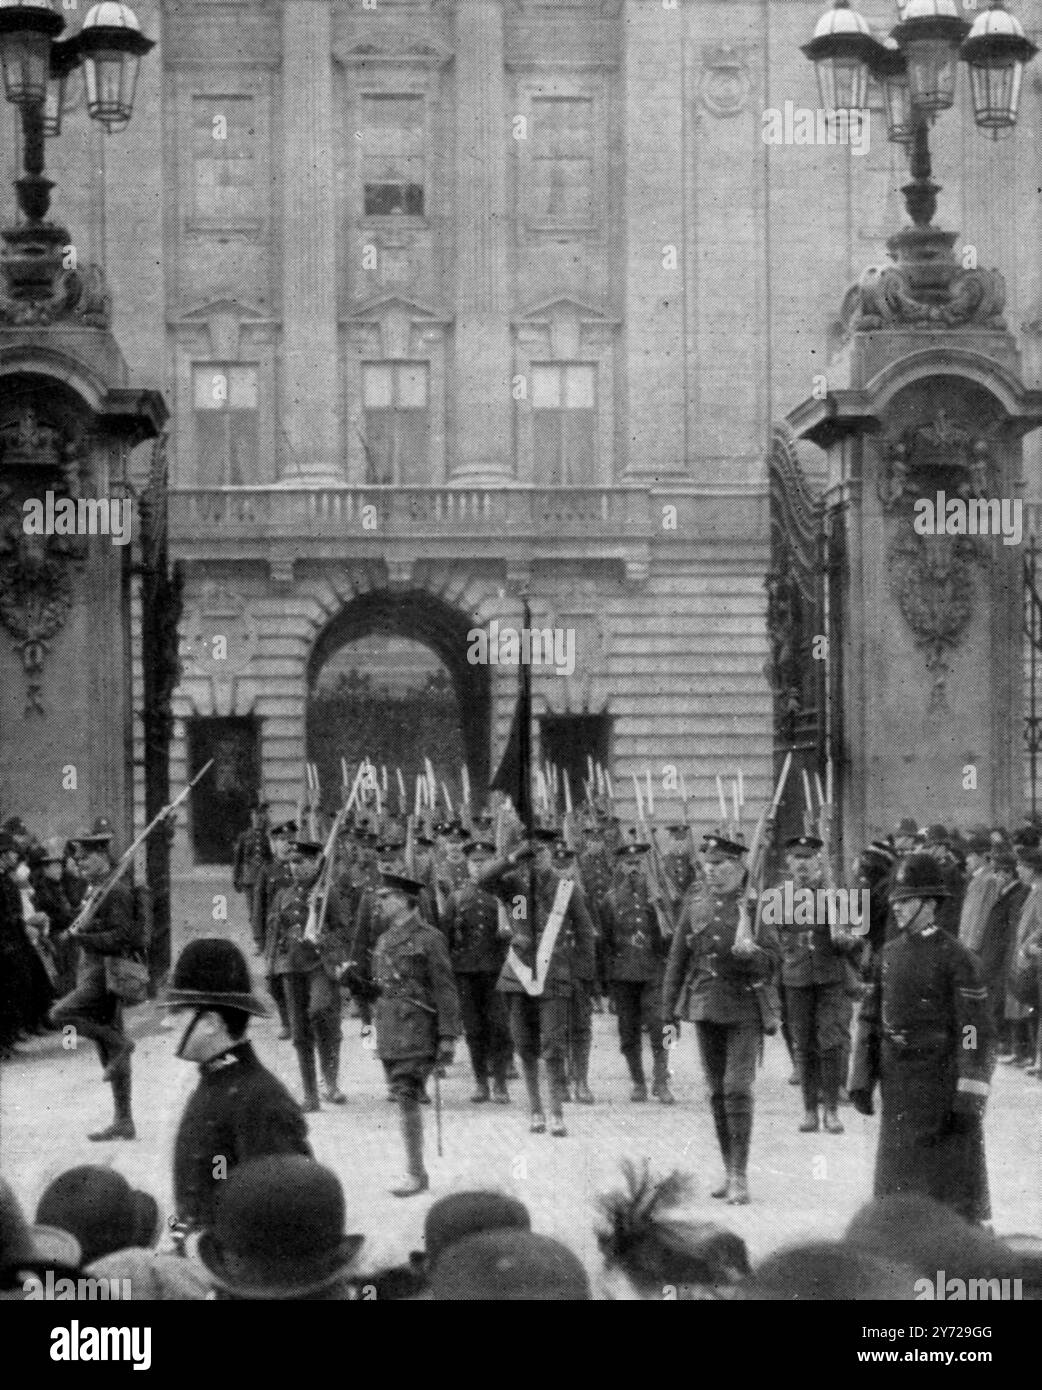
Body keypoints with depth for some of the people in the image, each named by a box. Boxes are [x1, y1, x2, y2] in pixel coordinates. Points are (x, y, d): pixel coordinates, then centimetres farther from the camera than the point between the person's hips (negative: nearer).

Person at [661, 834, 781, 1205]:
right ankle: (729, 1171, 17)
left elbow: (771, 962, -3)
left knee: (737, 1088, -12)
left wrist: (749, 952, -25)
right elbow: (677, 962, 11)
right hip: (705, 1008, 4)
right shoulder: (694, 906, 8)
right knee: (717, 1092, 8)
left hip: (744, 1010, -4)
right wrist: (669, 1014, 9)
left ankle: (740, 1177, -10)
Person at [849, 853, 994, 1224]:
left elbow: (975, 1030, -12)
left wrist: (969, 1097, -17)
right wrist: (860, 1079, 7)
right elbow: (868, 1018, 13)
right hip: (898, 1089, 6)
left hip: (941, 1081, -6)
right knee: (896, 1184, 10)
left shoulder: (955, 958, -9)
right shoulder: (890, 954, 9)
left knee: (953, 1183, -1)